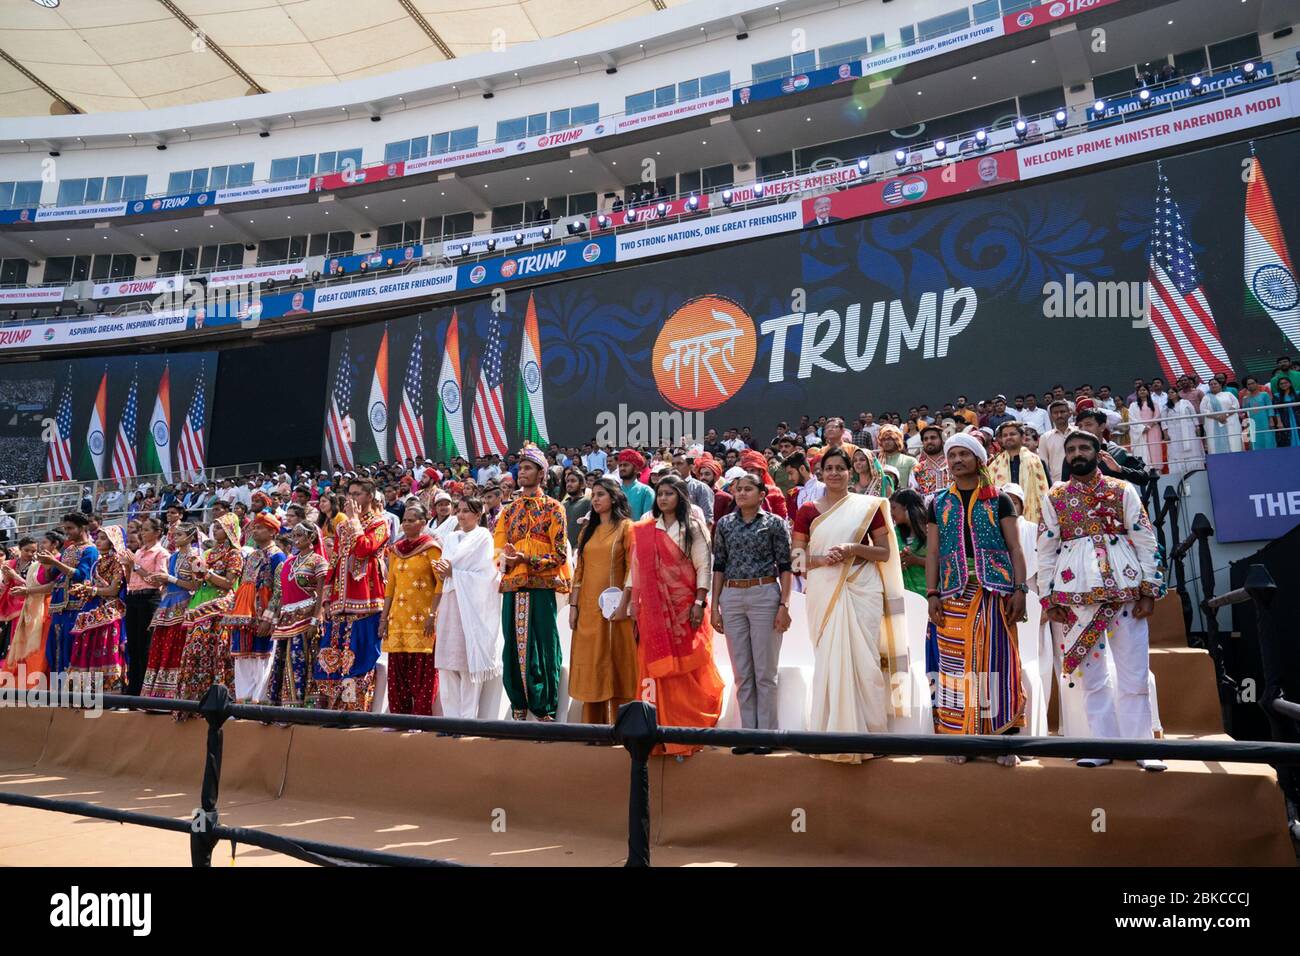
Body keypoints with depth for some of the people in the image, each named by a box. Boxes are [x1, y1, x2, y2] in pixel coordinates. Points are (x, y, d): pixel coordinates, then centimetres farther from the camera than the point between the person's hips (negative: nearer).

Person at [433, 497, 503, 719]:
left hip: (472, 606, -6)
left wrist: (453, 573, -10)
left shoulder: (484, 537, -1)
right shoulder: (450, 537, 17)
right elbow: (444, 571, 18)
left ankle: (468, 717, 2)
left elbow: (485, 574, -9)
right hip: (450, 604, 6)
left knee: (469, 663, -4)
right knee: (447, 664, 3)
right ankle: (450, 715, 10)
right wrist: (442, 571, -4)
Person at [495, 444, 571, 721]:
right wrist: (506, 559, -13)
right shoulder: (508, 511, 17)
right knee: (514, 647, 6)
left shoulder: (552, 508, 3)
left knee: (542, 647, -4)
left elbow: (560, 554, -4)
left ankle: (545, 711, 4)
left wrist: (527, 559, -16)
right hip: (512, 588, 4)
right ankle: (518, 708, 16)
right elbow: (499, 550, 10)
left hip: (541, 587, -4)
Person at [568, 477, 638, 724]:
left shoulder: (625, 527, -1)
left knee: (616, 661, -1)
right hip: (588, 605, 5)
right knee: (590, 663, 7)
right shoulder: (588, 529, 15)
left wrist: (623, 604, -16)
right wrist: (573, 605, 5)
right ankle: (593, 722, 15)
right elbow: (579, 568, 11)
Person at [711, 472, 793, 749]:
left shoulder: (775, 523, 1)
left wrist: (784, 605, -8)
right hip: (731, 598, 3)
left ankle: (766, 734, 11)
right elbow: (719, 567, 10)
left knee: (765, 670, 1)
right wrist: (715, 606, 5)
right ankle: (748, 733, 16)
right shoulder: (725, 524, 10)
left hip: (765, 595, -3)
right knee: (741, 672, 8)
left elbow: (784, 567, 0)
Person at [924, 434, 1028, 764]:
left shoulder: (999, 501, 9)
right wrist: (932, 594, 1)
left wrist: (1020, 589, -8)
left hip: (995, 590, -2)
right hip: (954, 592, 2)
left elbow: (1015, 548, 4)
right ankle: (959, 738, 8)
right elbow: (933, 552, 11)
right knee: (955, 663, 0)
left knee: (998, 661, -3)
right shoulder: (939, 504, 14)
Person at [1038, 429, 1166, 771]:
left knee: (1133, 672, 3)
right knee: (1092, 671, 5)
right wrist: (1049, 599, 1)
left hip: (1125, 588, 0)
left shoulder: (1123, 490, 8)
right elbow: (1045, 550, 7)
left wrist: (1148, 589, -3)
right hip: (1076, 591, 1)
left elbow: (1145, 540, 4)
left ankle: (1141, 745, 13)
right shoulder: (1054, 497, 9)